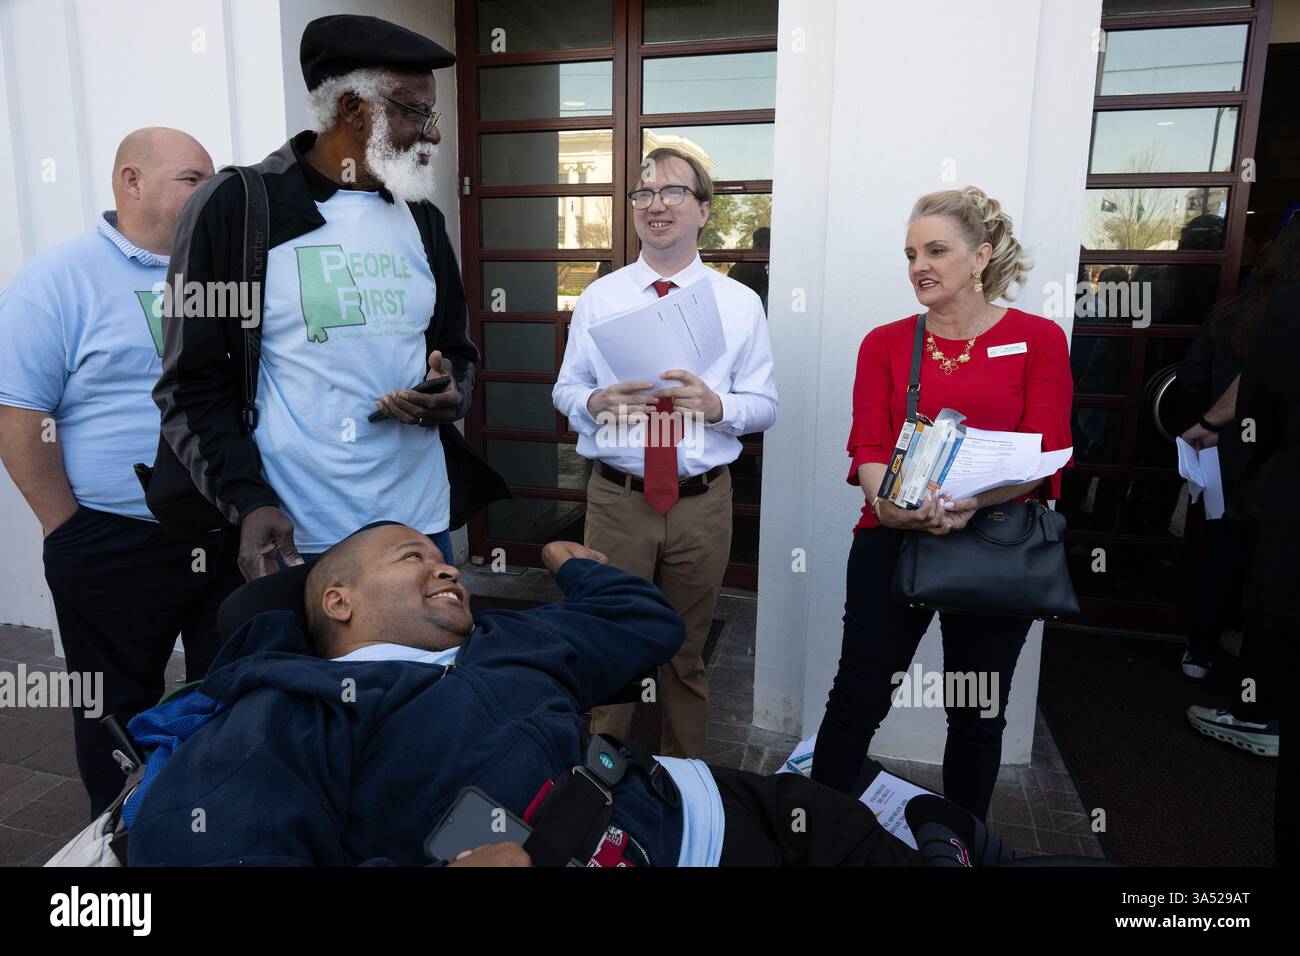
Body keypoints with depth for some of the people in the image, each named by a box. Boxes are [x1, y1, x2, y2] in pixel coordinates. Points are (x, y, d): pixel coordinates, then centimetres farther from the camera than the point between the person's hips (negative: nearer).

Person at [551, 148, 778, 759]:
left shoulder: (740, 303, 3)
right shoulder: (598, 298, 5)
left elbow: (764, 405, 1)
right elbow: (565, 389, 6)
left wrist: (717, 405, -20)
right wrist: (596, 401, -17)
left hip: (702, 501, 0)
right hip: (616, 498, 0)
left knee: (688, 652, 16)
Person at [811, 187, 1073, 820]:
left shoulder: (1039, 340, 1)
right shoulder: (884, 344, 6)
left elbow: (1045, 455, -8)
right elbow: (868, 445, -2)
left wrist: (972, 500, -26)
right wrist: (886, 500, -24)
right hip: (893, 540, 1)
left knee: (977, 717, 14)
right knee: (857, 701, 3)